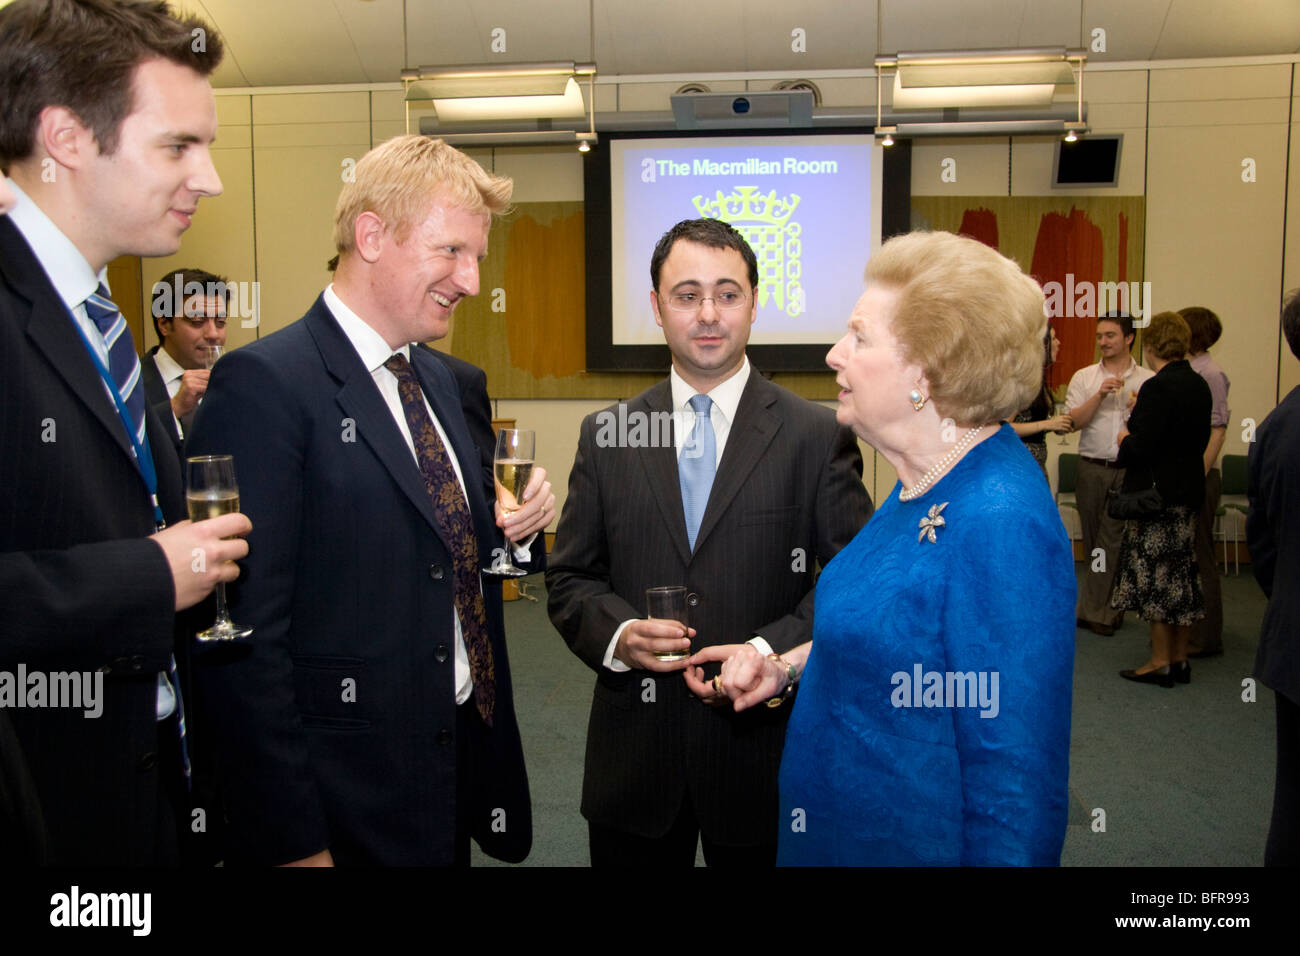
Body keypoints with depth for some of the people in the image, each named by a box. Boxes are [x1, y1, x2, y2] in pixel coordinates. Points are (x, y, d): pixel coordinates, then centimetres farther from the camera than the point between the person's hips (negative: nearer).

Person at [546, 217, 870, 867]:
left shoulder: (819, 436, -3)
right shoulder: (605, 435, 3)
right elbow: (569, 577, 6)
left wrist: (770, 650, -18)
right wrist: (618, 633, -13)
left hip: (764, 747, -1)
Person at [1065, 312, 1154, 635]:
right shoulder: (1084, 377, 8)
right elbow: (1072, 422, -3)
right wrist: (1100, 395, -13)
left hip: (1130, 471, -2)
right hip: (1092, 469, 2)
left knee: (1112, 541, -5)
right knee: (1094, 541, 7)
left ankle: (1093, 610, 2)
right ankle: (1110, 610, 21)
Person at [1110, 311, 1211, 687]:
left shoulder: (1158, 388, -19)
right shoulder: (1200, 385, 7)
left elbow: (1139, 448, -23)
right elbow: (1201, 438, 14)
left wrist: (1125, 441, -1)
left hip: (1157, 495, -8)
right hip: (1189, 492, 8)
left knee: (1156, 578, 0)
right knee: (1182, 577, 14)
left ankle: (1161, 662, 8)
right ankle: (1180, 659, 23)